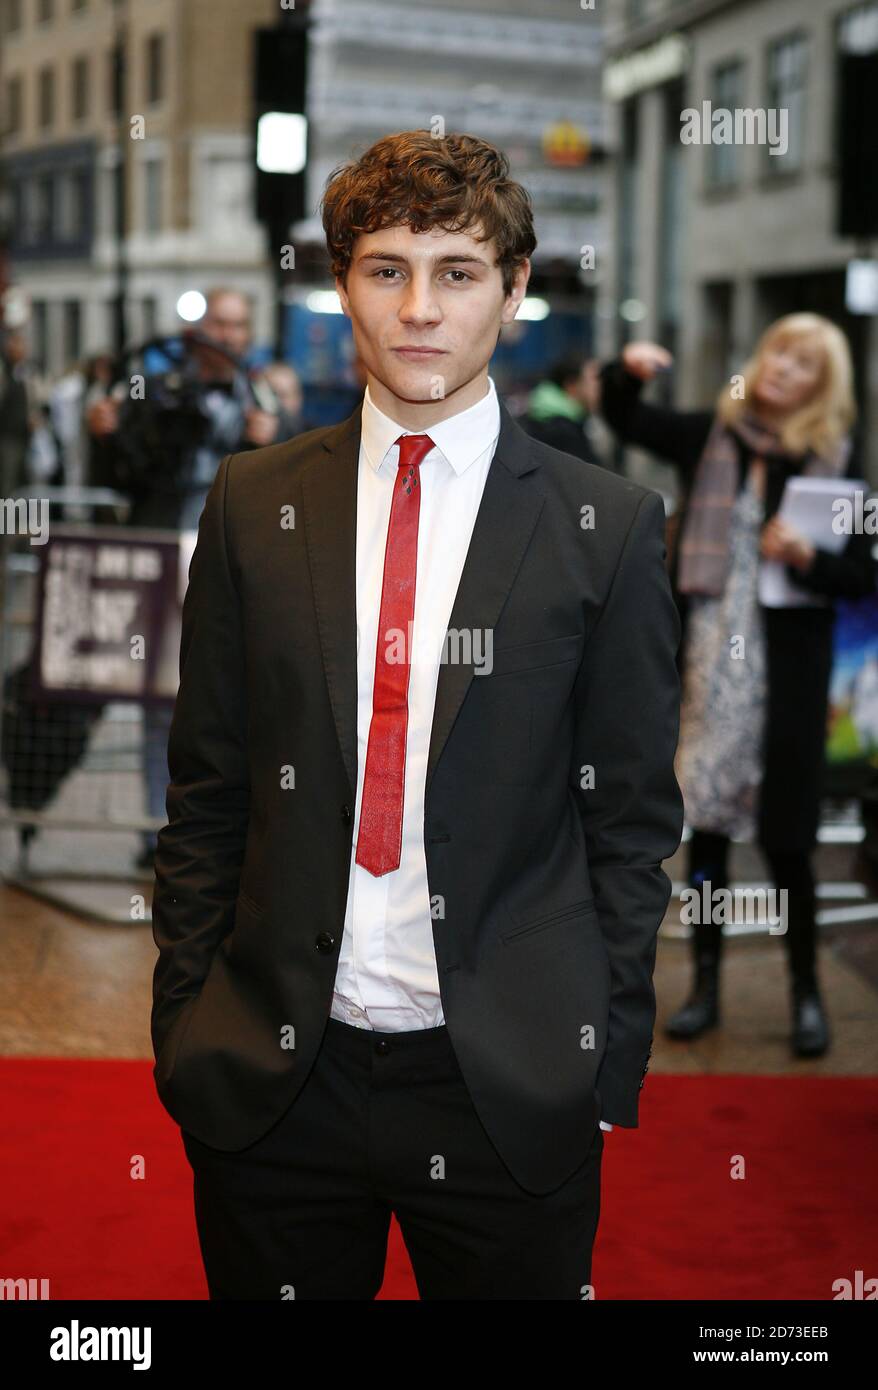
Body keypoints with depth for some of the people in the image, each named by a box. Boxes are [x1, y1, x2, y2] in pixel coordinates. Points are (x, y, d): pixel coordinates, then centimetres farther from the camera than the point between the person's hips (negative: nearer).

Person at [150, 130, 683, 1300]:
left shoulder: (607, 527, -2)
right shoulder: (254, 503, 4)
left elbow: (632, 819, 1)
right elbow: (206, 789, 6)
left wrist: (608, 1060, -2)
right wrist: (184, 1020, 3)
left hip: (510, 1090, -1)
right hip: (274, 1074, 2)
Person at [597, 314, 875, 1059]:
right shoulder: (710, 434, 5)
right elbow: (624, 418, 8)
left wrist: (808, 558, -21)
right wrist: (628, 369, -13)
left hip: (787, 666, -2)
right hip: (708, 655, 2)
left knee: (784, 834, 3)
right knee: (707, 819, 8)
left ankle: (807, 990, 19)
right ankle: (706, 985, 20)